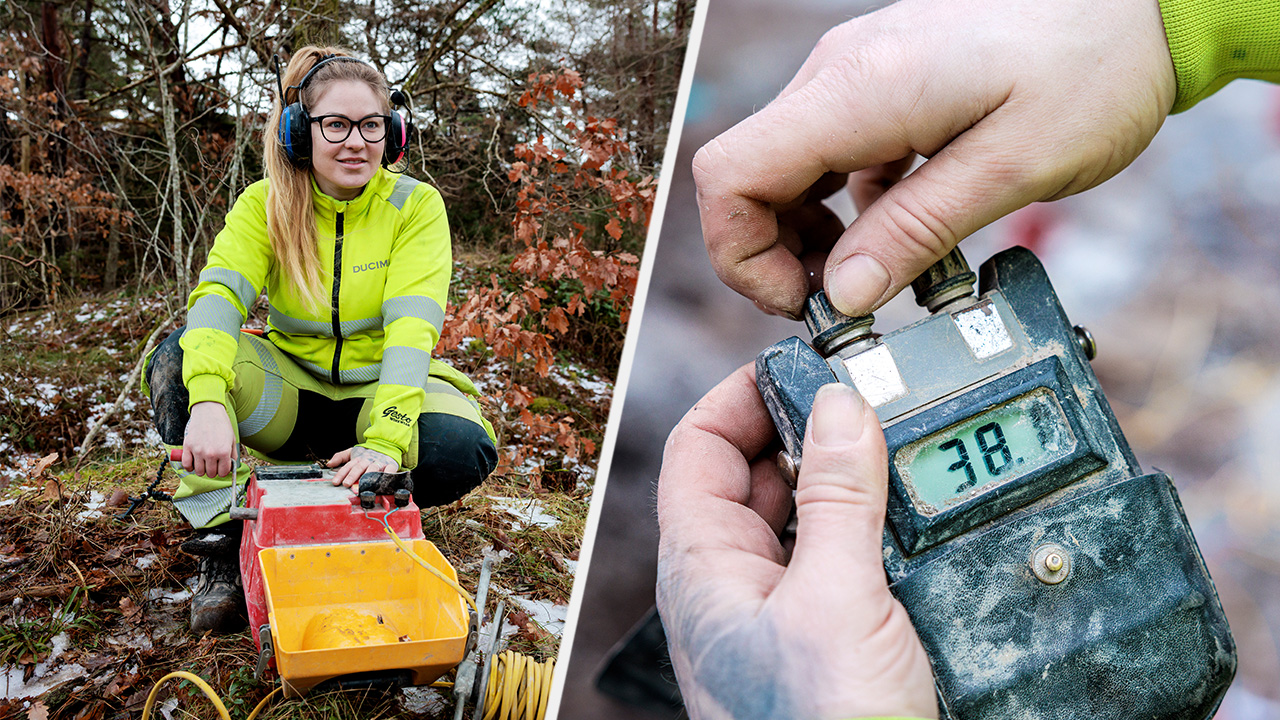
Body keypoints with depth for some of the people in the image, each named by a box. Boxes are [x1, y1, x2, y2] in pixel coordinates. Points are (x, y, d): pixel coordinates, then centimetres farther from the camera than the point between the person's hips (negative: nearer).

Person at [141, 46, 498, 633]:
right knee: (179, 361, -26)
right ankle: (224, 540, -16)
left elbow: (411, 328, -24)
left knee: (462, 451, -32)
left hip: (377, 393, -1)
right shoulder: (265, 204, -6)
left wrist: (385, 440, -39)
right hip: (290, 392, 1)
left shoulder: (416, 205, -11)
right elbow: (218, 296, -22)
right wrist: (208, 401, -43)